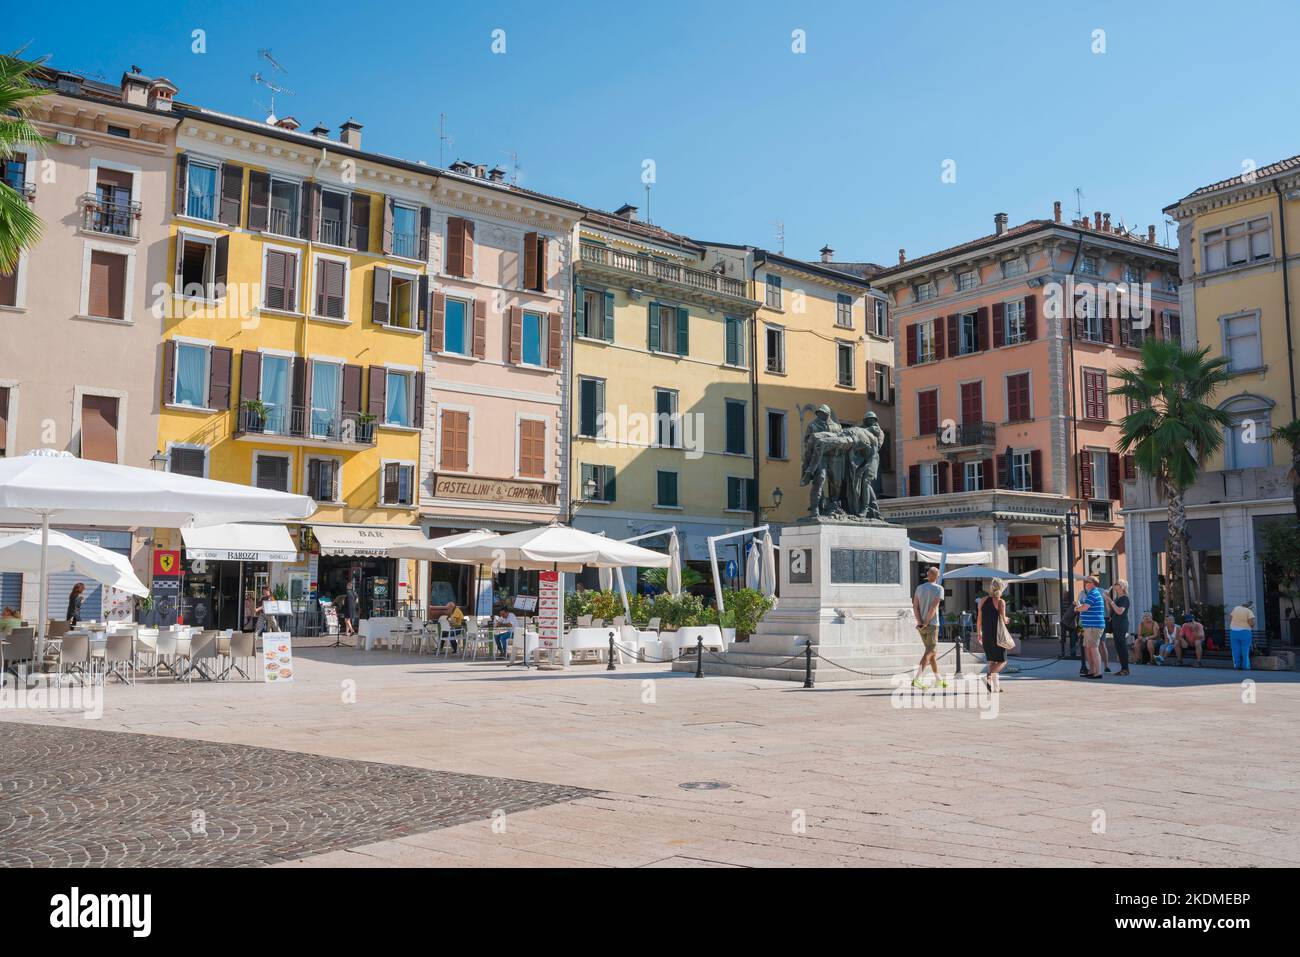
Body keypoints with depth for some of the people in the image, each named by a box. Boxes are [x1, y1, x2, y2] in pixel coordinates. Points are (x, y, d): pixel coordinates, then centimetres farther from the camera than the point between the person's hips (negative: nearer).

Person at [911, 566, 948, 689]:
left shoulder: (919, 588, 8)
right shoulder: (939, 588, -7)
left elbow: (915, 606, 0)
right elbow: (934, 607, -16)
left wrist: (920, 622, -6)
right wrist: (927, 622, -12)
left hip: (921, 625, 6)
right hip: (932, 624, -6)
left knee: (932, 651, 16)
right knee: (929, 652, -6)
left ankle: (939, 679, 24)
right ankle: (916, 679, -18)